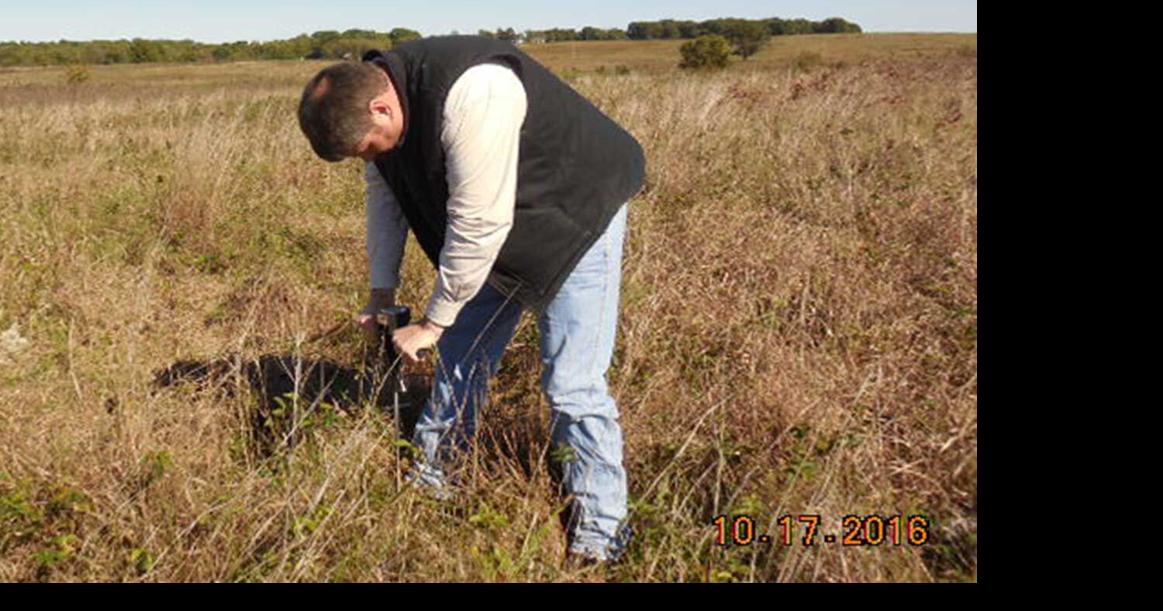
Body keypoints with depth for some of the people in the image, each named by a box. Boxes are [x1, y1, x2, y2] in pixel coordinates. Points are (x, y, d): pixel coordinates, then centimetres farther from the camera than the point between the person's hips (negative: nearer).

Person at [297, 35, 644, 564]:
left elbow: (478, 222, -33)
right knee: (459, 356, 13)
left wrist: (432, 323, -22)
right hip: (495, 232, 8)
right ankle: (430, 480, 32)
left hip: (576, 215, -8)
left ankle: (600, 534, 3)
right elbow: (384, 194, 6)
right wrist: (382, 292, 5)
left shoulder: (471, 95, -36)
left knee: (571, 383, -11)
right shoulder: (371, 92, -8)